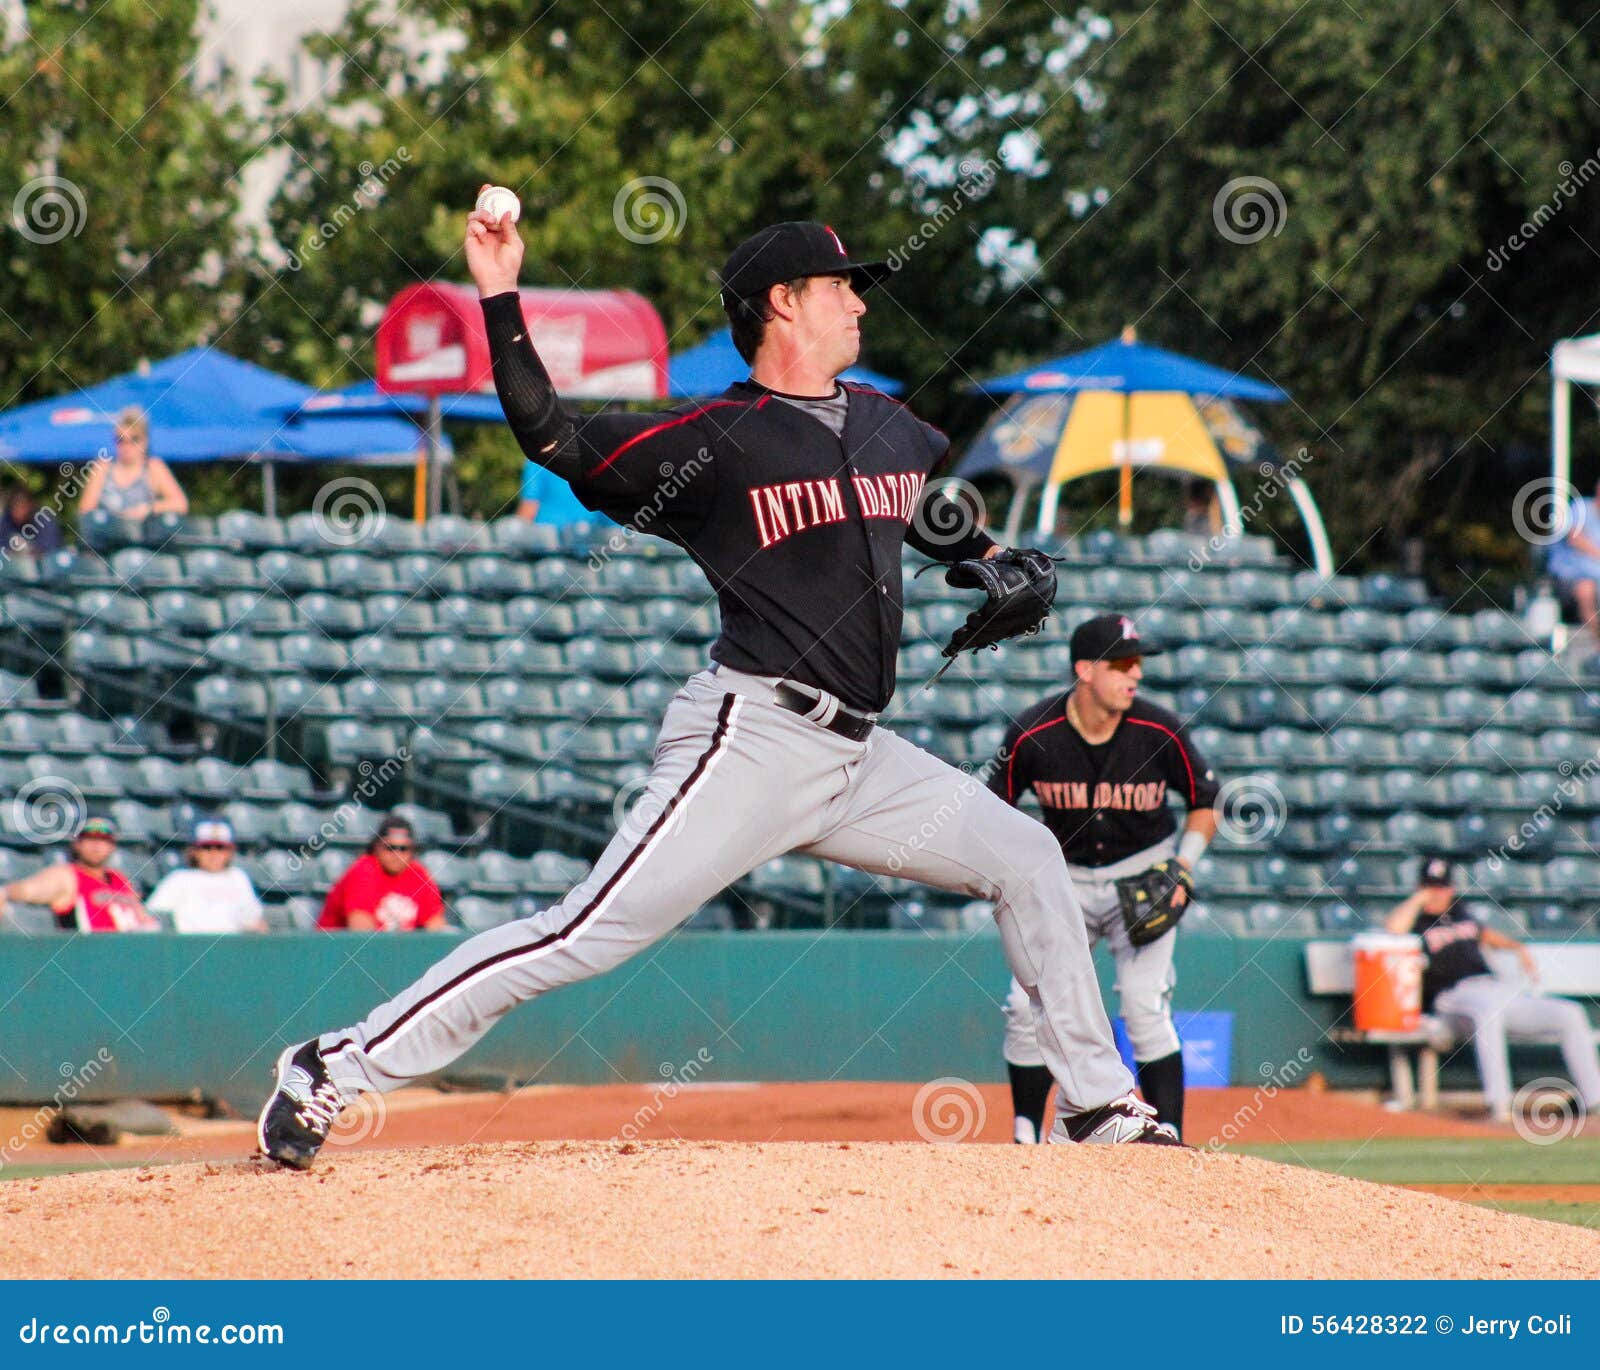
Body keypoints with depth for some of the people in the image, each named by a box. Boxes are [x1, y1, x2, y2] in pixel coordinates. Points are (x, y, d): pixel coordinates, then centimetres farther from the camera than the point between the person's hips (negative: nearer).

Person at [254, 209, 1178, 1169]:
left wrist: (1000, 565, 16)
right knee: (590, 935, -15)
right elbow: (555, 441, -11)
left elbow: (941, 516, 36)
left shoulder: (893, 428, 15)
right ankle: (338, 1068, -13)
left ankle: (1099, 1103, 18)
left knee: (1025, 857, 8)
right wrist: (502, 302, -18)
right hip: (755, 738, -7)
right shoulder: (718, 439, -6)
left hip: (857, 756, 8)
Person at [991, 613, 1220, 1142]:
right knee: (1028, 1008, -4)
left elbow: (1206, 802, 0)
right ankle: (1026, 1140, 11)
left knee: (1146, 1009, -15)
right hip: (1065, 877, 2)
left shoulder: (1159, 733, -16)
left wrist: (1183, 870, -13)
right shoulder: (1033, 736, -17)